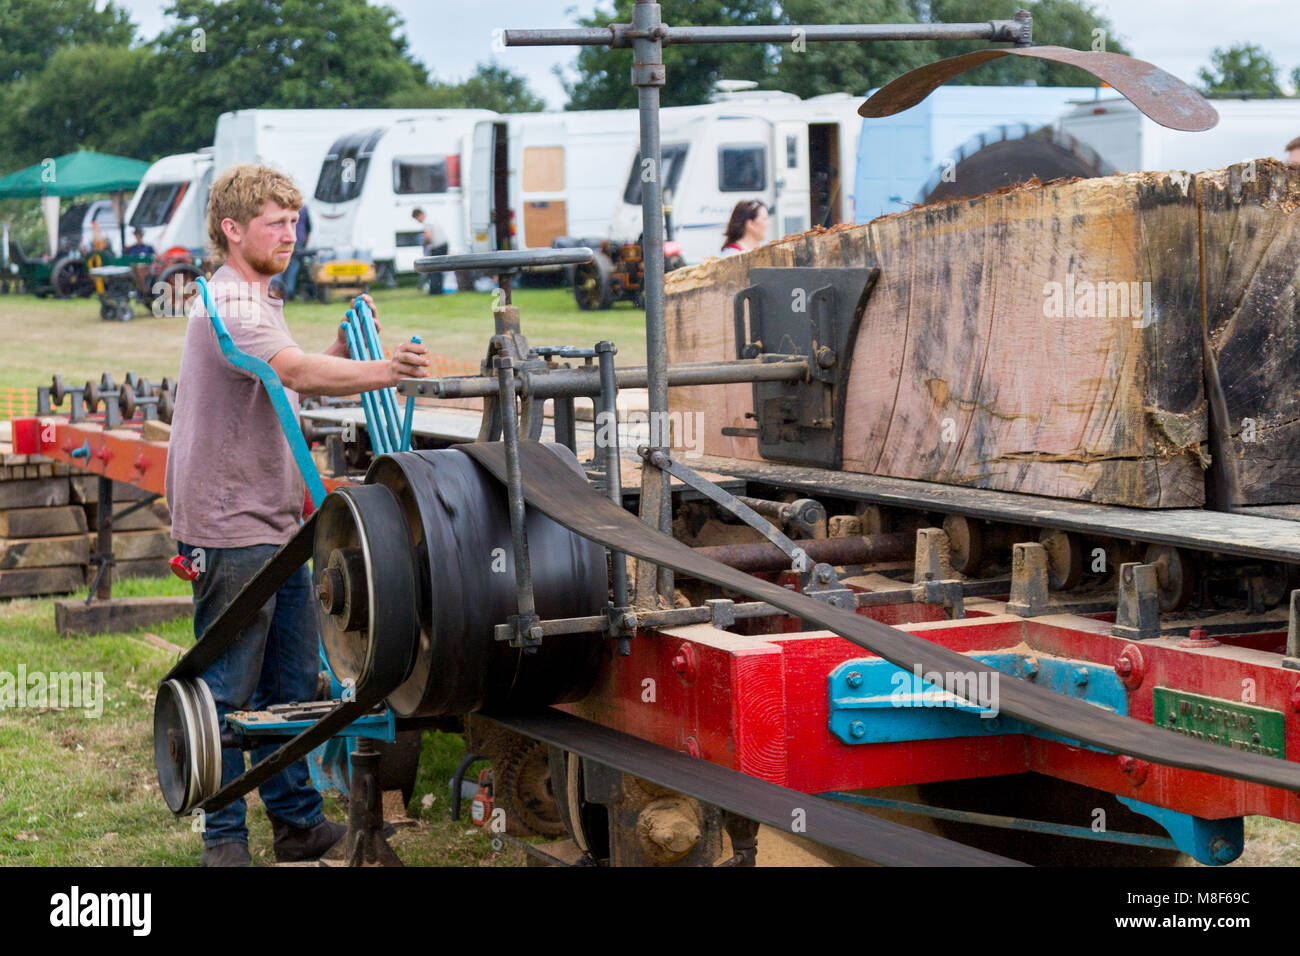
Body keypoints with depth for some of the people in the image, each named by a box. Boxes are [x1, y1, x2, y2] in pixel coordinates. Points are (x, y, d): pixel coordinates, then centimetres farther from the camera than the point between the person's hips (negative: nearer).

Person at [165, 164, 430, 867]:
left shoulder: (260, 302, 19)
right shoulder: (227, 305, -15)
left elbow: (298, 378, 23)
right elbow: (295, 372, -32)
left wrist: (347, 345, 7)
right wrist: (379, 372, -45)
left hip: (278, 524, 10)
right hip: (229, 527, -10)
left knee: (293, 684, 13)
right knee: (228, 690, -2)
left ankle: (297, 822, 23)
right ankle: (224, 837, 7)